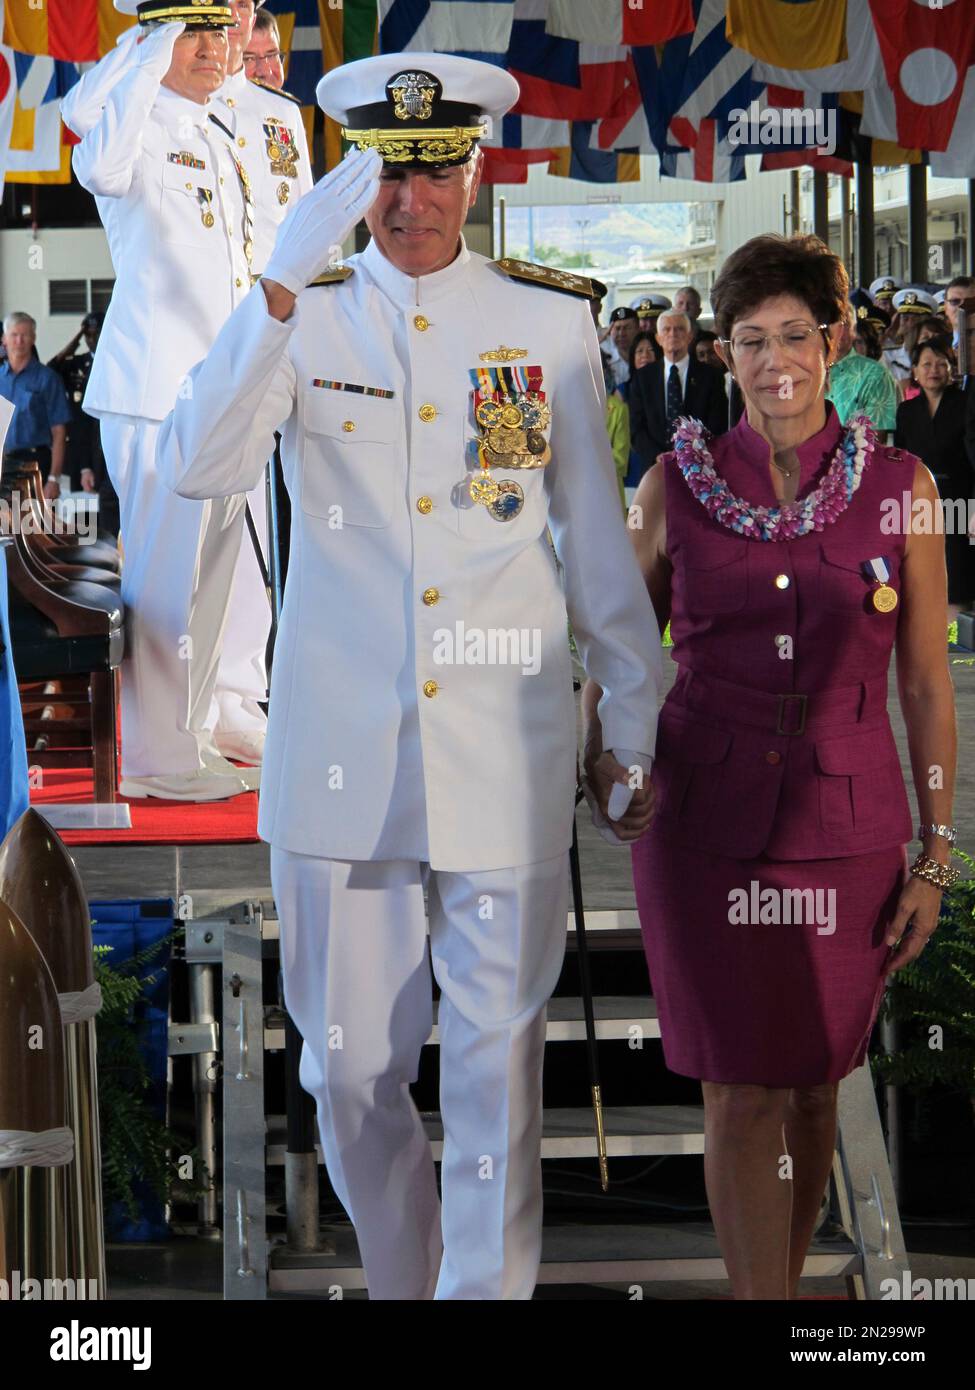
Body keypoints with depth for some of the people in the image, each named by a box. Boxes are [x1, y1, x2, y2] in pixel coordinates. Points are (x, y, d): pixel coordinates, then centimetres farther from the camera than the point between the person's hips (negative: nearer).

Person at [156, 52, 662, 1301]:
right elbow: (195, 470, -14)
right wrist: (282, 284, -21)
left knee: (498, 1062, 0)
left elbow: (596, 534, 10)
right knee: (349, 1068, 9)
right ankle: (400, 1282, 28)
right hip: (339, 754, 1)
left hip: (505, 754, -1)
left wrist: (636, 716, 9)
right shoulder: (302, 317, 4)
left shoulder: (550, 319, 5)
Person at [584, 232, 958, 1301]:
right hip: (706, 824, -1)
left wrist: (934, 856, 1)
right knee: (743, 1093, -4)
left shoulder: (898, 487, 1)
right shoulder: (677, 483, 2)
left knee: (813, 1085, 11)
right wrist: (604, 751, -7)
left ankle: (778, 1284, 31)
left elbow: (927, 688, 3)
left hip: (847, 828, 1)